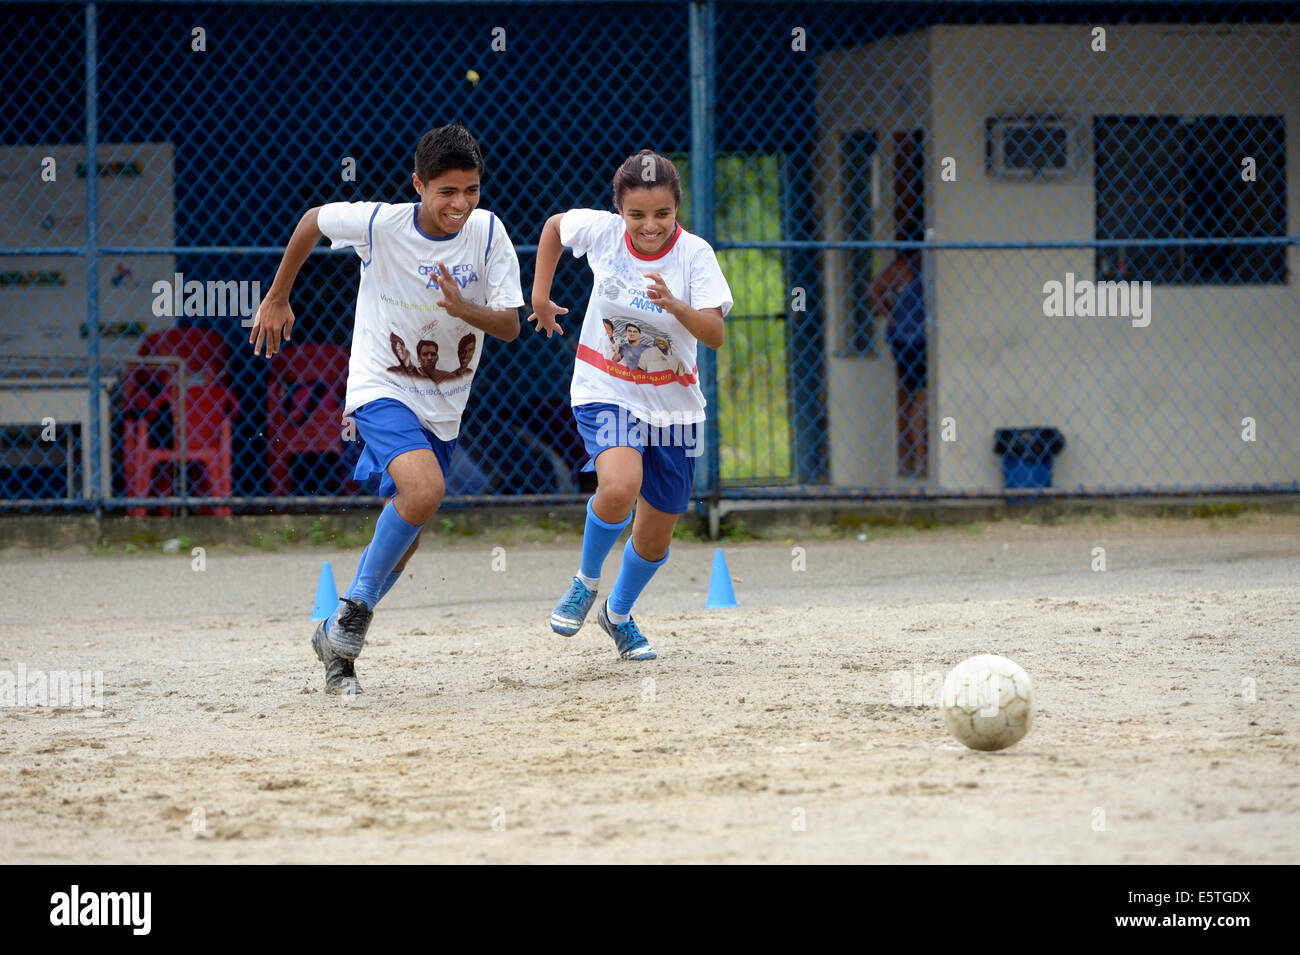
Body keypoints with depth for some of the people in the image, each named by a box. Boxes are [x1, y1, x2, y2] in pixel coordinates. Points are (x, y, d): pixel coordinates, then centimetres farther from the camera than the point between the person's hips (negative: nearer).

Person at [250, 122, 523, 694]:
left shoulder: (487, 233, -10)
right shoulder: (380, 223, -17)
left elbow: (510, 327, -11)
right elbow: (313, 221, 2)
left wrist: (463, 308, -31)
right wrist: (278, 299, 11)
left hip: (442, 407, 4)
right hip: (382, 389, -4)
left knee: (403, 540, 9)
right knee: (425, 491, -30)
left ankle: (337, 636, 30)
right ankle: (357, 605, -12)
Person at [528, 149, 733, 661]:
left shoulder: (694, 253, -14)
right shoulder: (600, 230, -11)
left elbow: (716, 335, -22)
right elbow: (554, 225, 11)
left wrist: (673, 305, -39)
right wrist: (540, 296, 11)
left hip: (671, 406, 2)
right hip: (605, 393, -1)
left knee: (654, 539, 11)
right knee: (620, 487, -32)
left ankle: (618, 613, 41)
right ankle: (586, 581, -4)